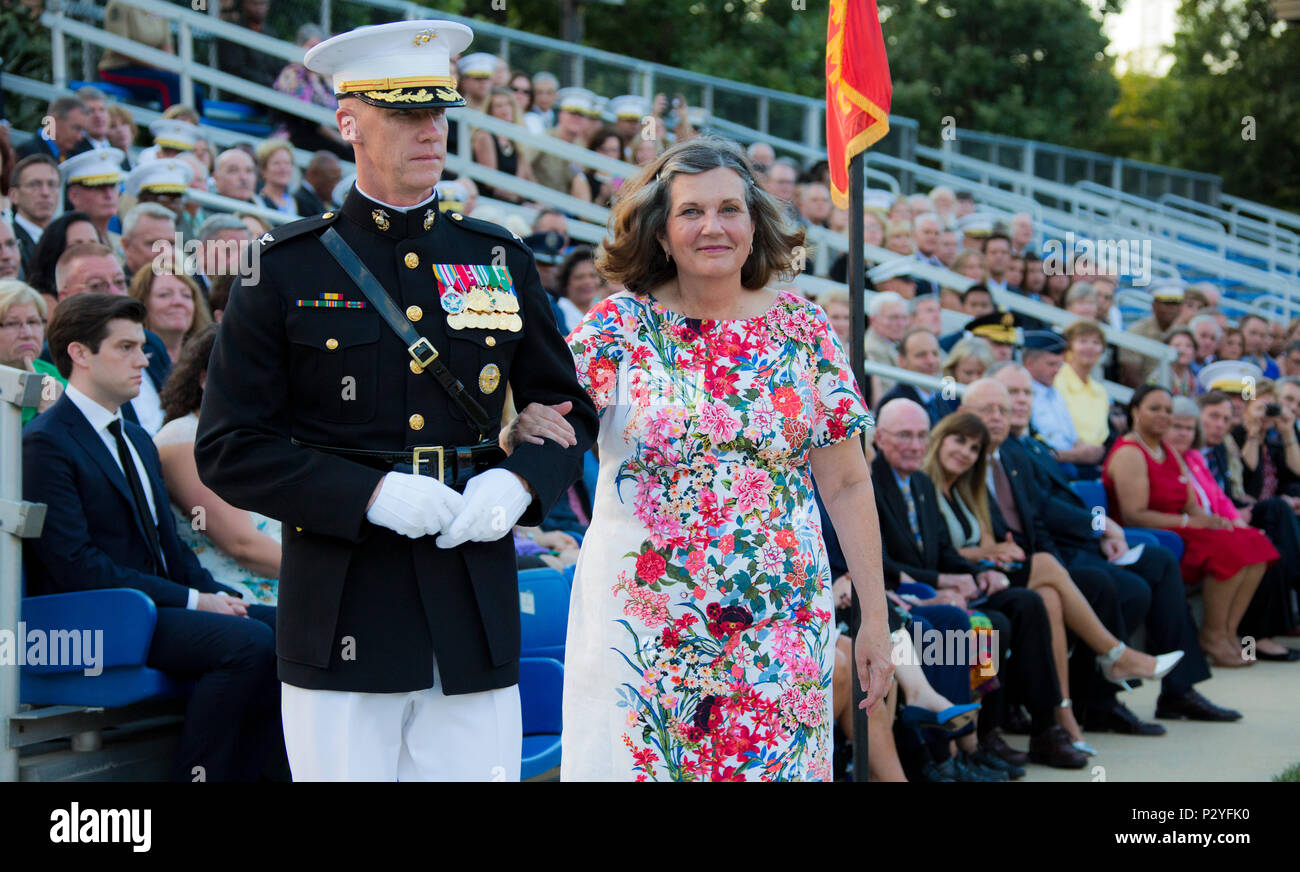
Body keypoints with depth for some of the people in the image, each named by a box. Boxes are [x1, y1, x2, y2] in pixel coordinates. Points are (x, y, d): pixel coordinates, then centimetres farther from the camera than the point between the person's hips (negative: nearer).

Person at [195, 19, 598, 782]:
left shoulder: (501, 262, 11)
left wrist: (518, 483, -5)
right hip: (342, 621, -2)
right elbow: (228, 450, -2)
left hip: (476, 612, 3)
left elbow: (569, 411, 17)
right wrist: (370, 494, -15)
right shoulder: (286, 270, 1)